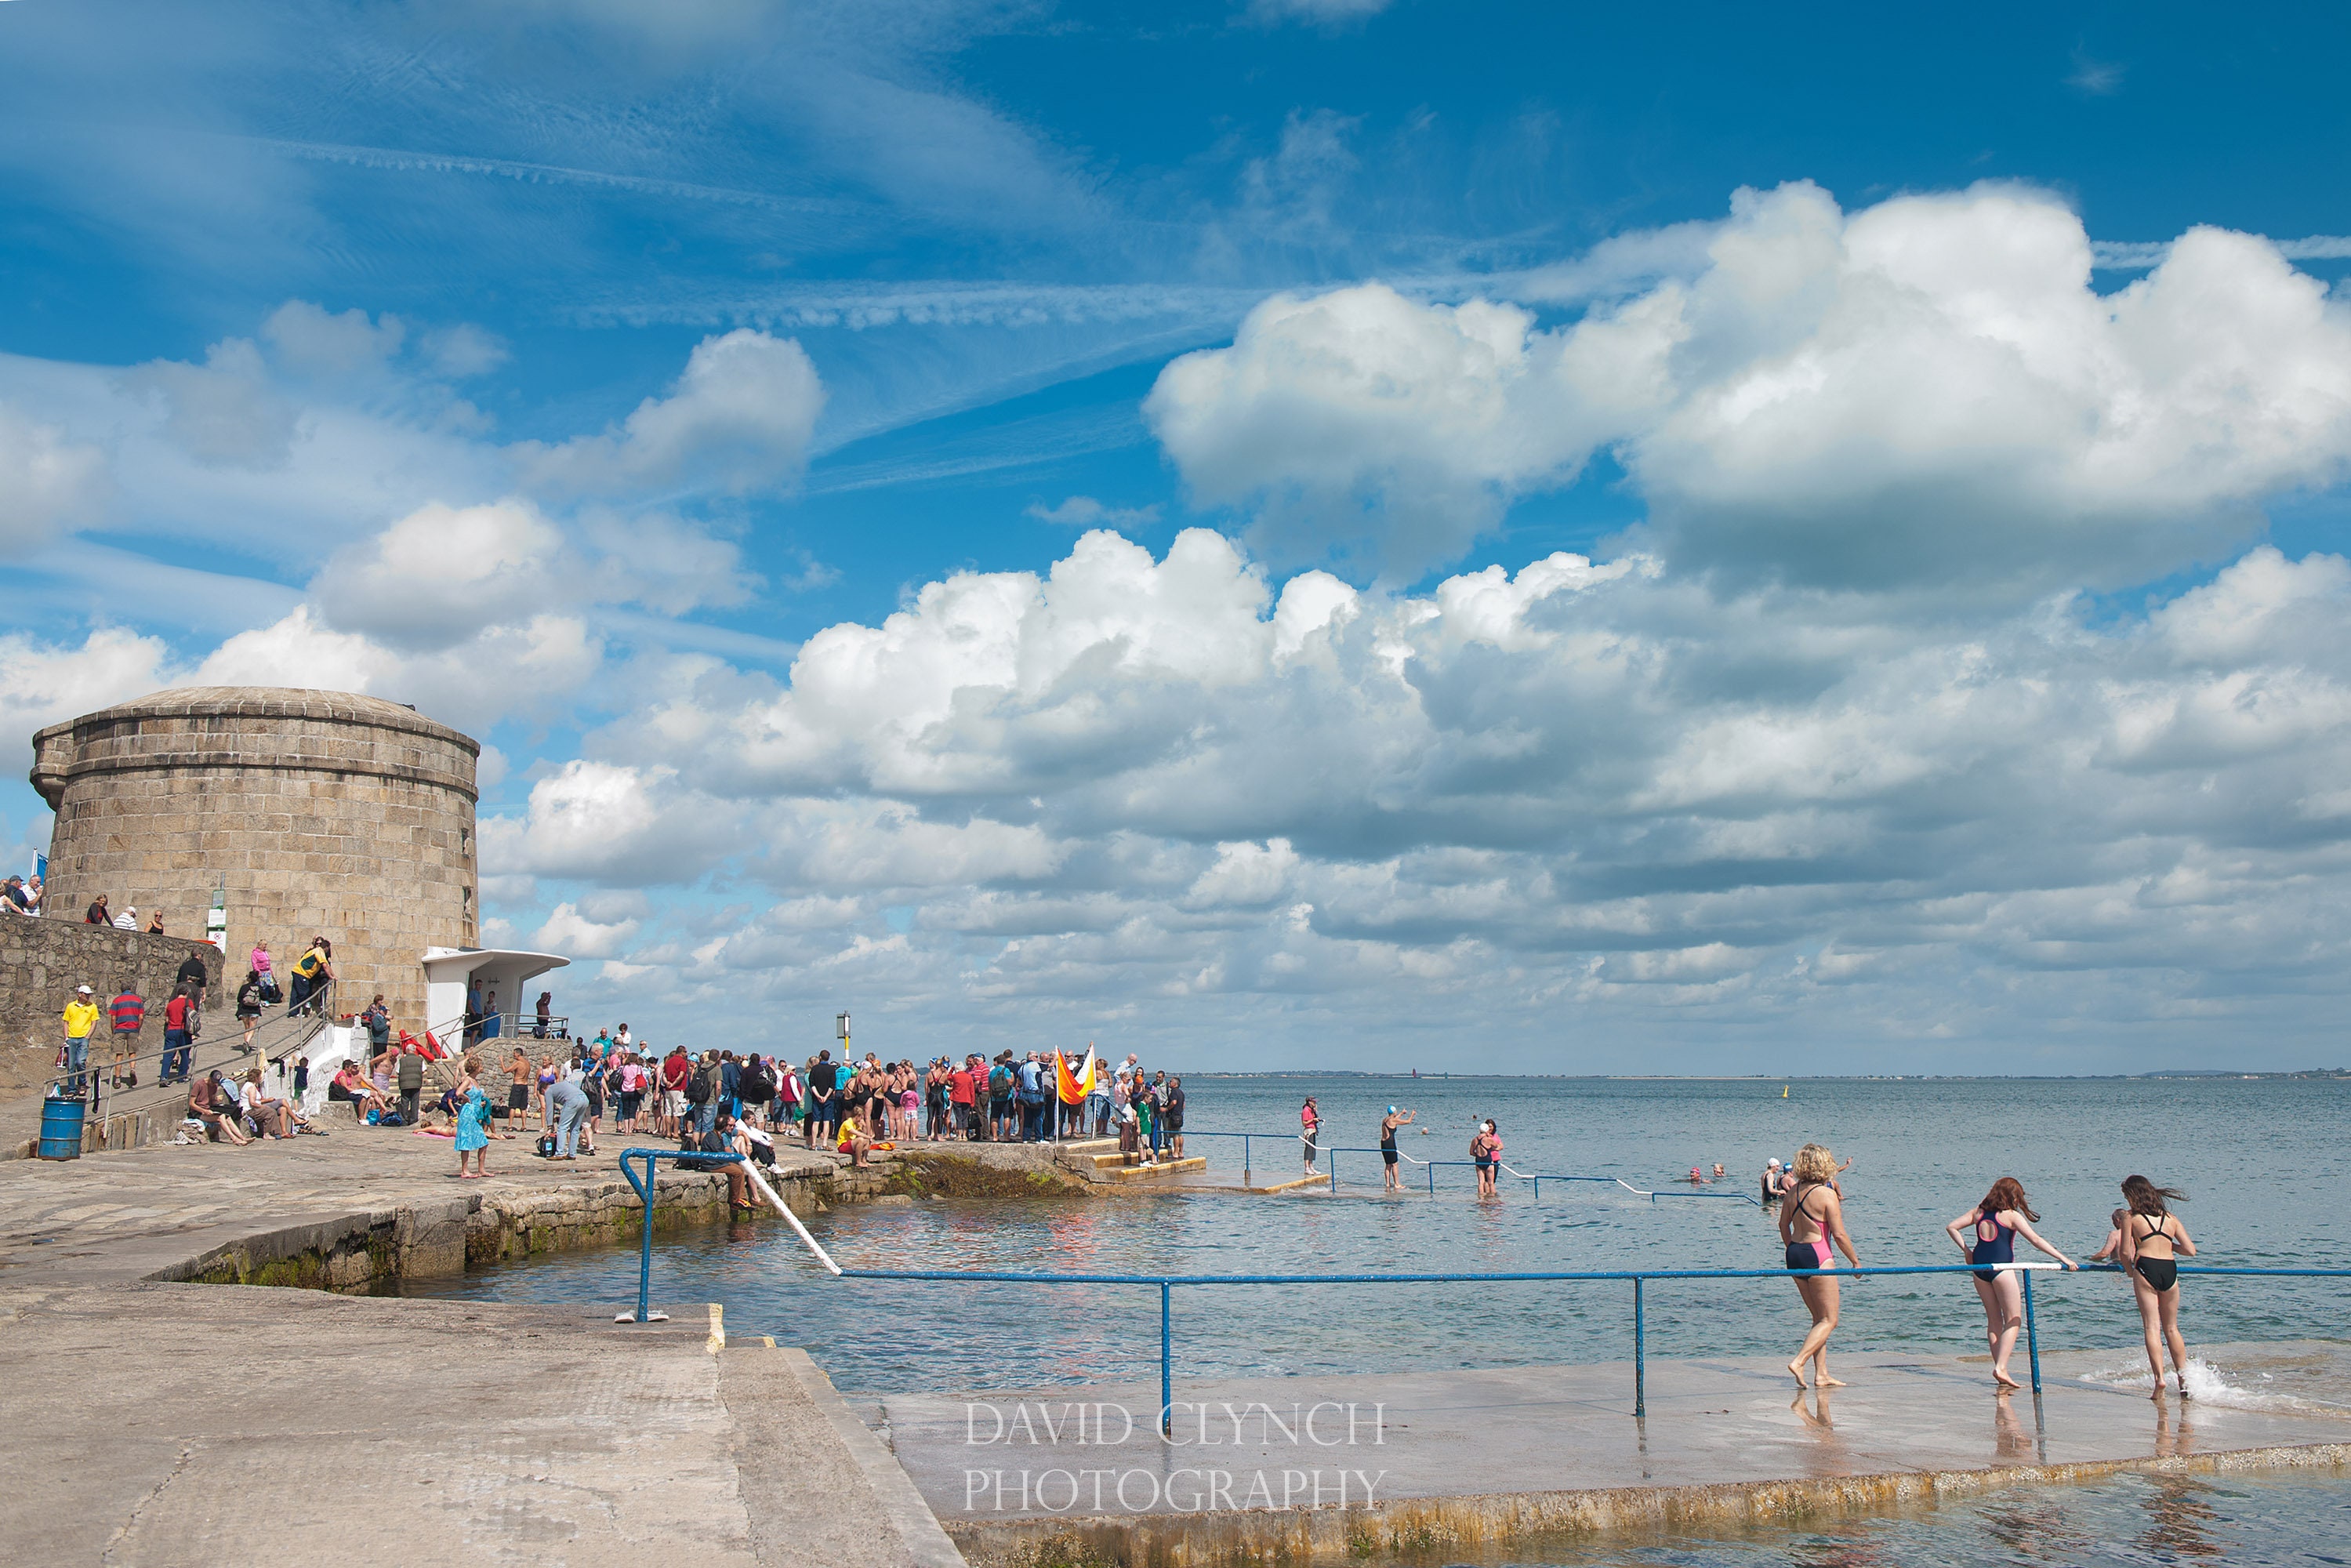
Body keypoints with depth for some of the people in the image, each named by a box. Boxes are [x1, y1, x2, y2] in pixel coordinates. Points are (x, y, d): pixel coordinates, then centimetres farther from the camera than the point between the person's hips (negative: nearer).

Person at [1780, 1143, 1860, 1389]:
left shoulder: (1794, 1191, 6)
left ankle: (1821, 1375, 16)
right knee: (1829, 1320, 1)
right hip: (1817, 1256, -7)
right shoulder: (1827, 1194, -13)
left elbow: (1784, 1225, 14)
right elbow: (1839, 1234, -12)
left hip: (1794, 1255, 7)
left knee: (1819, 1318, 16)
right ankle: (1798, 1362, -14)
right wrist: (1855, 1261, 0)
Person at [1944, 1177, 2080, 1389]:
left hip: (1979, 1267, 6)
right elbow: (2036, 1240, -6)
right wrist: (2063, 1259, -4)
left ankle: (2000, 1369, 11)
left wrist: (1966, 1250, 13)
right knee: (2013, 1320, 0)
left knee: (1994, 1320, 13)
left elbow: (1951, 1227, 12)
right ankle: (2001, 1368, -13)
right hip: (2001, 1267, -6)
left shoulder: (1979, 1212, 13)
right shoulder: (2011, 1216, -2)